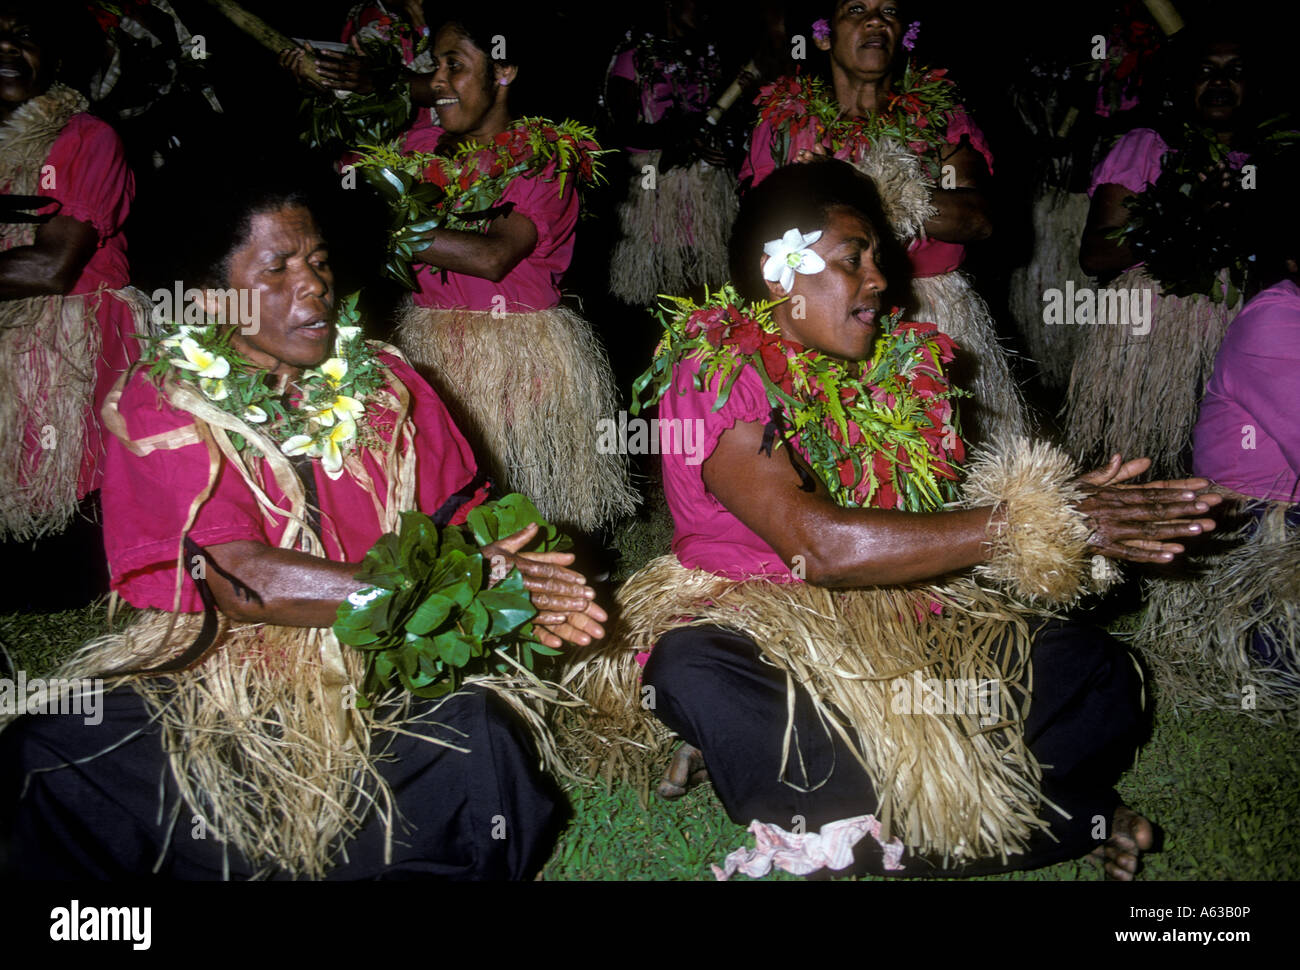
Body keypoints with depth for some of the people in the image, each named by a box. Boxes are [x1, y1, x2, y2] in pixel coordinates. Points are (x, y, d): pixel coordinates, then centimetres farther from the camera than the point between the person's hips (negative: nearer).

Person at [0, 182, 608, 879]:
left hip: (380, 668, 3)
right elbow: (241, 583, -18)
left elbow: (459, 515, 7)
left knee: (483, 743, -29)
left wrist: (515, 589, -18)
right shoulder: (162, 402, -5)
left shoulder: (382, 381, 8)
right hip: (217, 665, -2)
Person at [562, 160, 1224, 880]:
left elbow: (945, 516, 3)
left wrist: (1072, 510, -17)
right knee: (694, 675, -40)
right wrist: (1033, 523, -26)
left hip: (904, 622, 6)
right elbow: (822, 544, -27)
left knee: (1097, 672, -11)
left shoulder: (897, 361, 8)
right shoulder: (714, 371, -13)